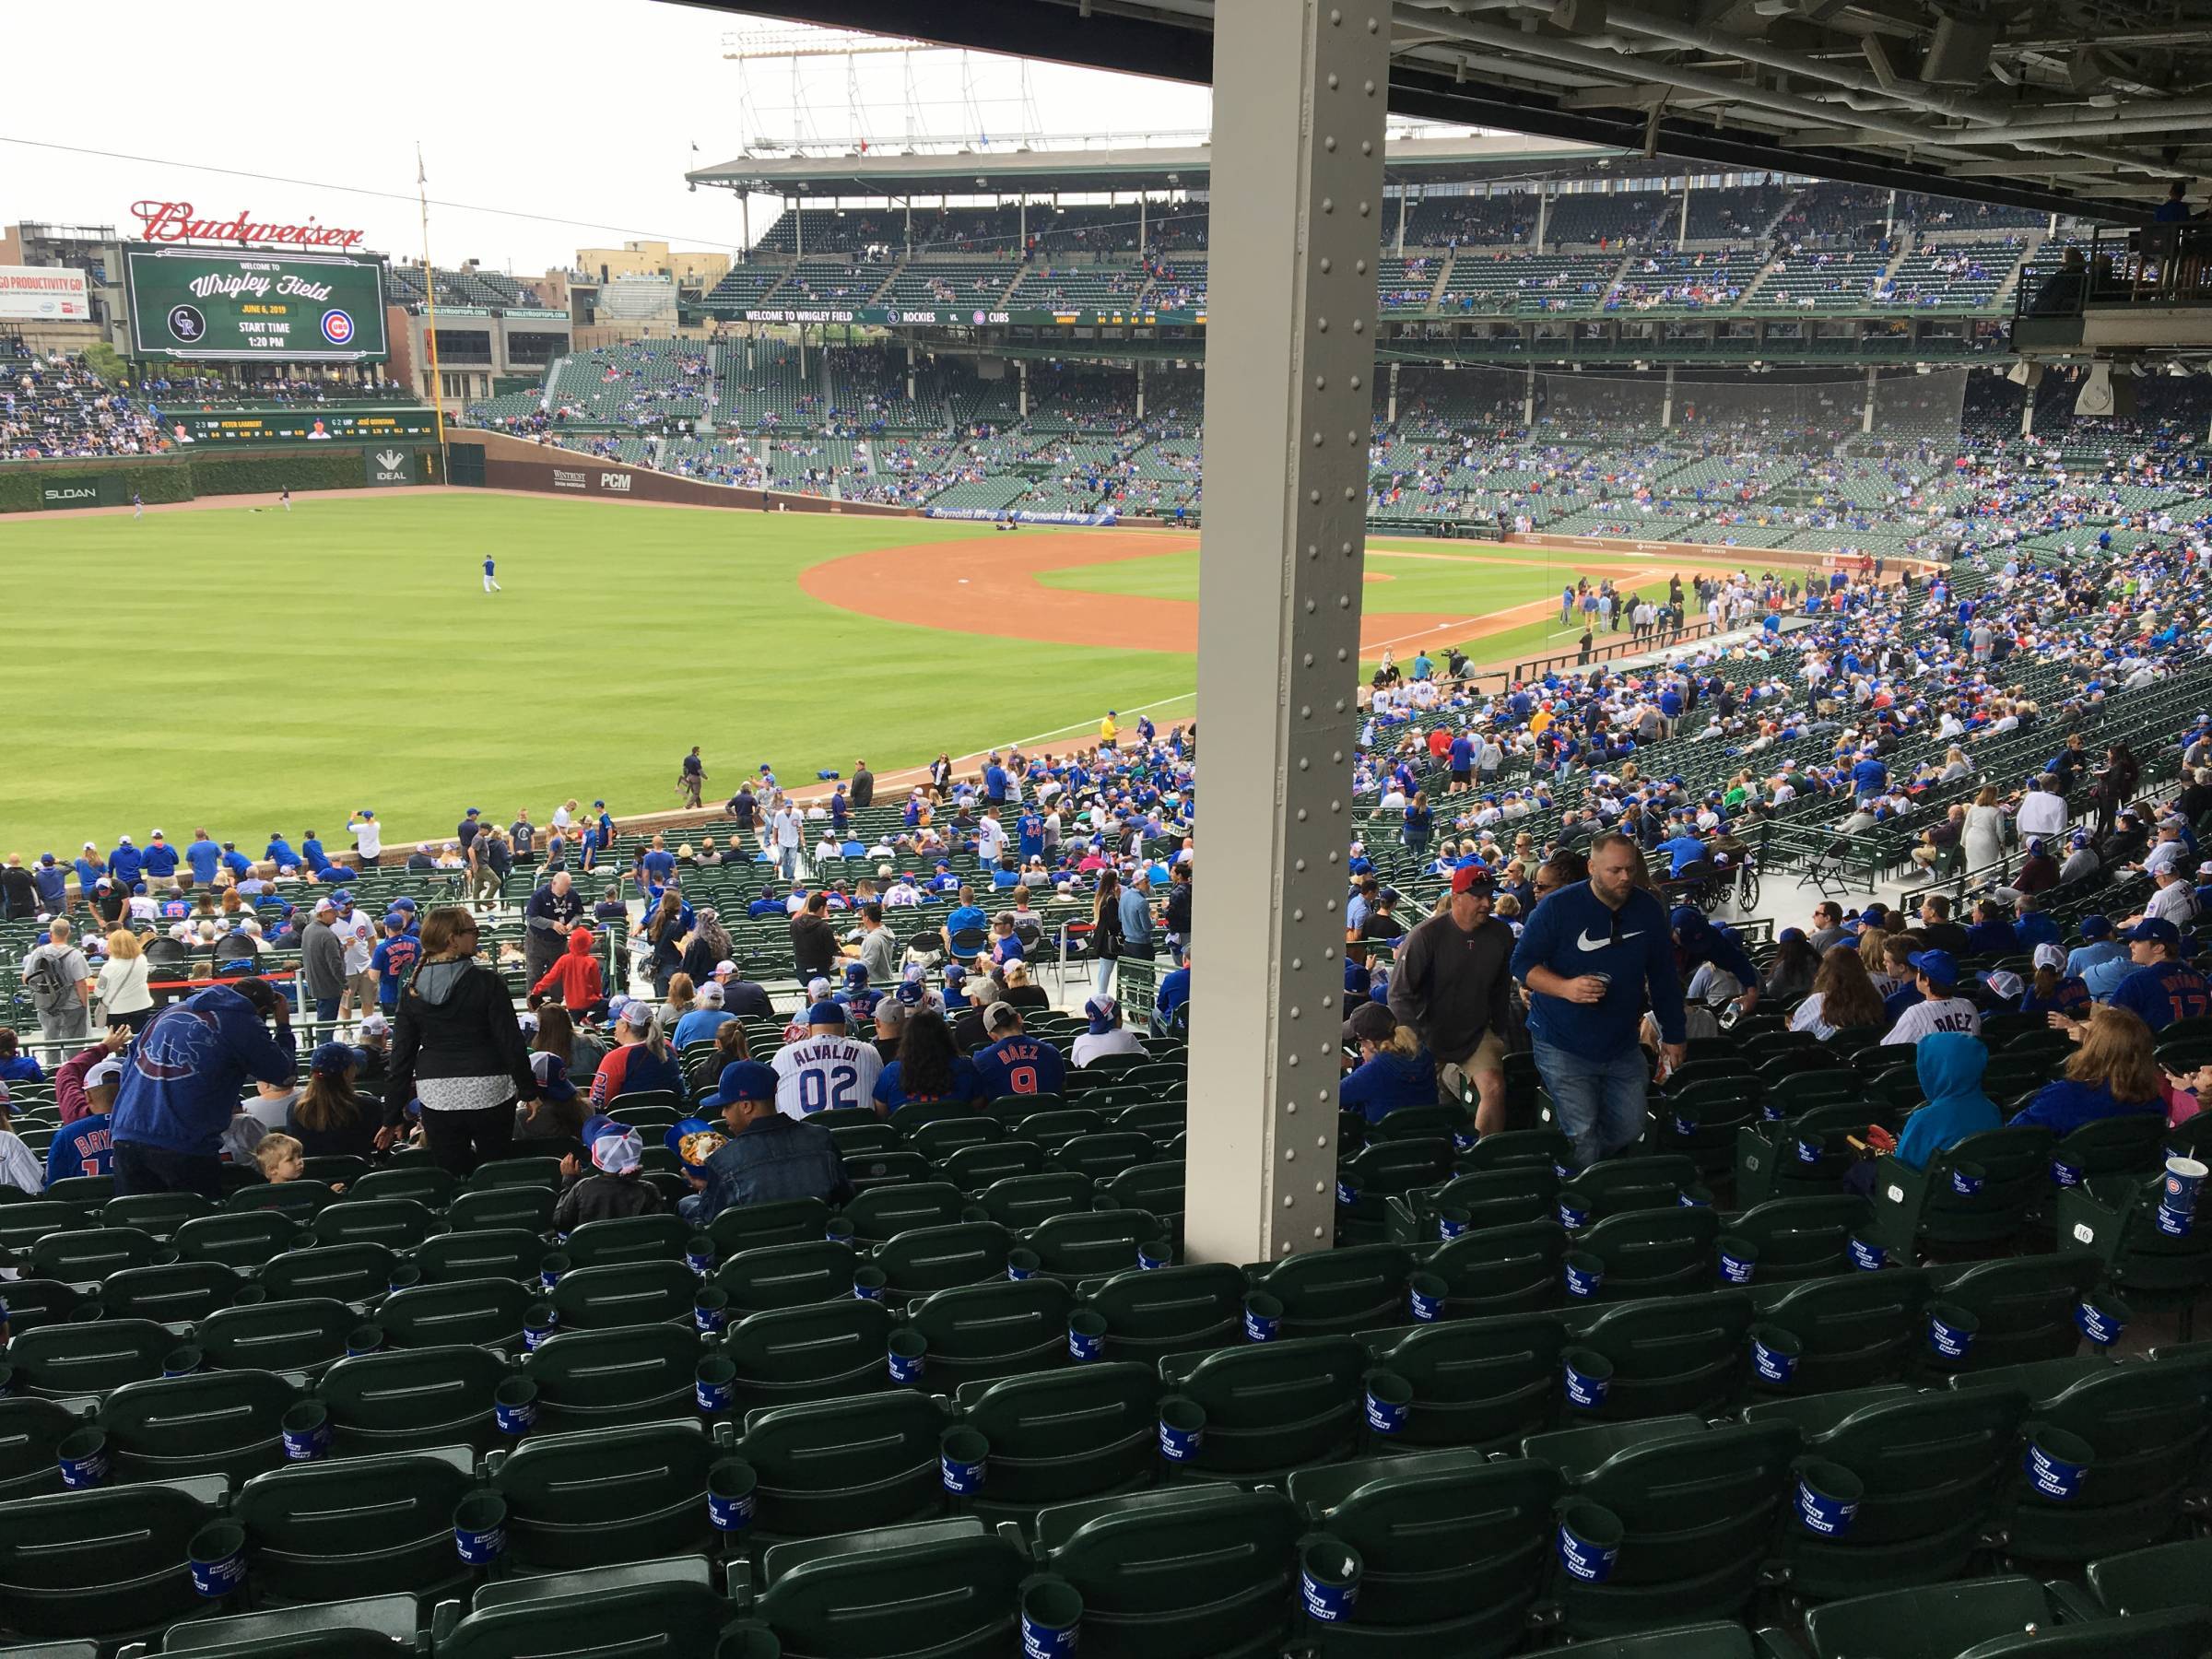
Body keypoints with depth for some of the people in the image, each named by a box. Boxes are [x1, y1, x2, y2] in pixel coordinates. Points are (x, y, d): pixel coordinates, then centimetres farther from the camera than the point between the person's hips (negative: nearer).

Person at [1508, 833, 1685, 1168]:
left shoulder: (1649, 909, 1)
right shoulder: (1558, 908, -13)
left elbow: (1664, 977, 10)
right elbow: (1522, 964, -9)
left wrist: (1673, 1035, 11)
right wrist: (1565, 988, -27)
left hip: (1623, 1047, 5)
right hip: (1564, 1048, -5)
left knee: (1630, 1128, 11)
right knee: (1583, 1135, -8)